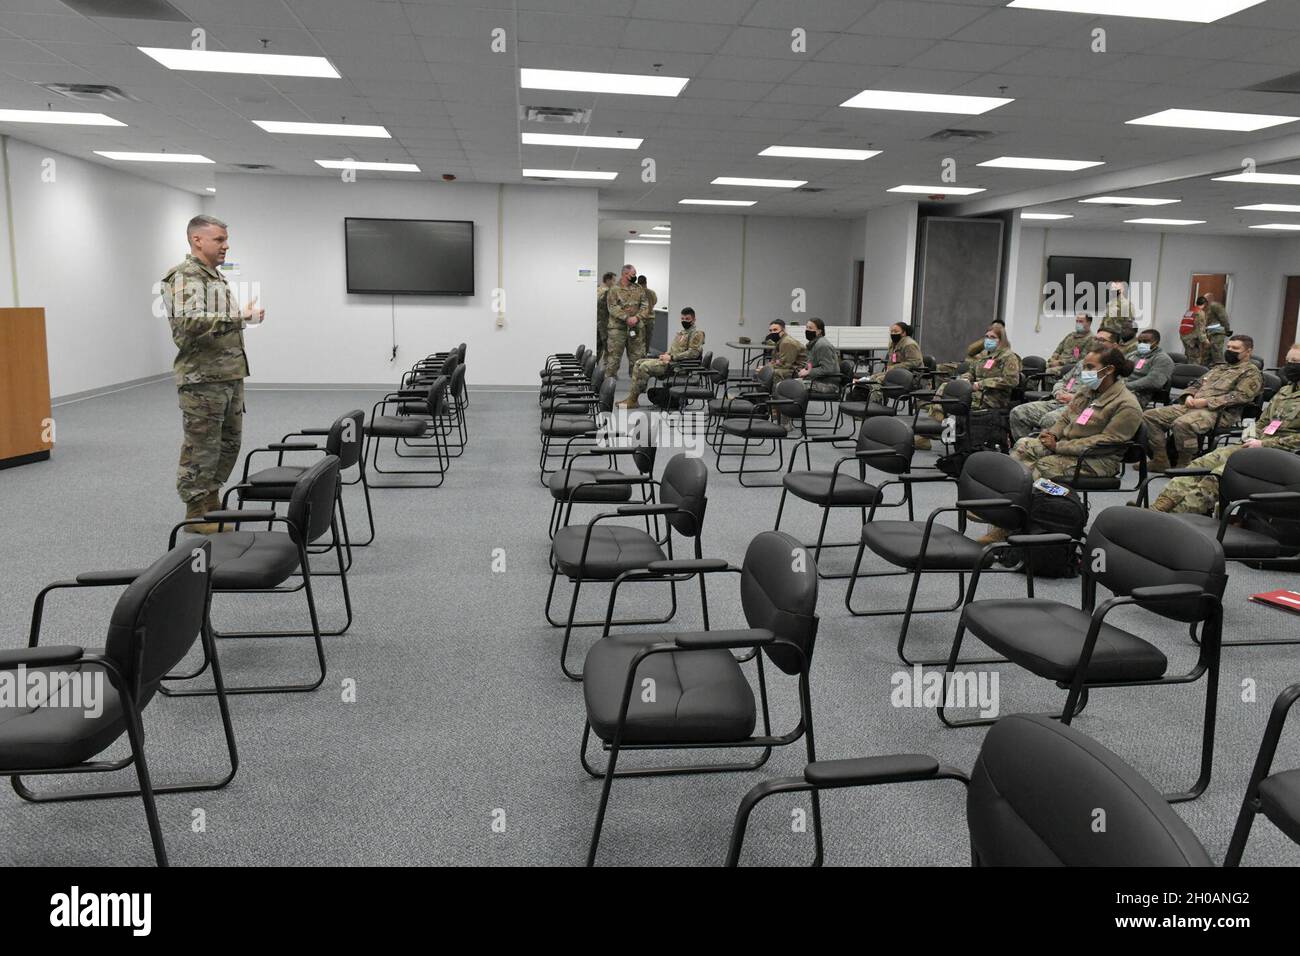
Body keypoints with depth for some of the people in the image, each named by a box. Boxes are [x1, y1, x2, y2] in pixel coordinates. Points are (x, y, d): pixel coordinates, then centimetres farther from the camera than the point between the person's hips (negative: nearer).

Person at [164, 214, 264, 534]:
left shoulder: (217, 276, 18)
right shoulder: (183, 276, -12)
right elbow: (190, 322, -27)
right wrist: (240, 317, -25)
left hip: (230, 376, 9)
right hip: (202, 379, -9)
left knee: (229, 443, 15)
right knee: (201, 448, -2)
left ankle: (211, 501, 27)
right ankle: (196, 512, 8)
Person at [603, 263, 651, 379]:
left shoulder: (639, 289, 10)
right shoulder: (614, 289, -2)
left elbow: (645, 306, 4)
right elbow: (612, 307, -11)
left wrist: (637, 317, -13)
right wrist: (626, 318, -20)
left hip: (636, 327, 4)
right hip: (618, 327, -4)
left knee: (637, 355, 8)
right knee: (614, 354, -2)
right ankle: (609, 377, 4)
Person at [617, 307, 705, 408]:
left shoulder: (697, 333, -4)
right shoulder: (680, 333, 25)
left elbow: (693, 353, -16)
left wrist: (671, 357, -17)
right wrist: (665, 355, 3)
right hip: (669, 361, 10)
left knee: (645, 366, -23)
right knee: (639, 363, -1)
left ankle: (633, 400, -19)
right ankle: (631, 395, -9)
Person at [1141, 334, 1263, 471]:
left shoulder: (1251, 373, 4)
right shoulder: (1219, 368, 29)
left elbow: (1241, 396, -11)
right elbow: (1198, 384, 30)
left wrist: (1206, 401, -16)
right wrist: (1189, 396, 5)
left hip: (1218, 412, -9)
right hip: (1192, 406, 9)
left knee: (1182, 423, -39)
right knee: (1149, 416, -7)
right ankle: (1160, 460, -8)